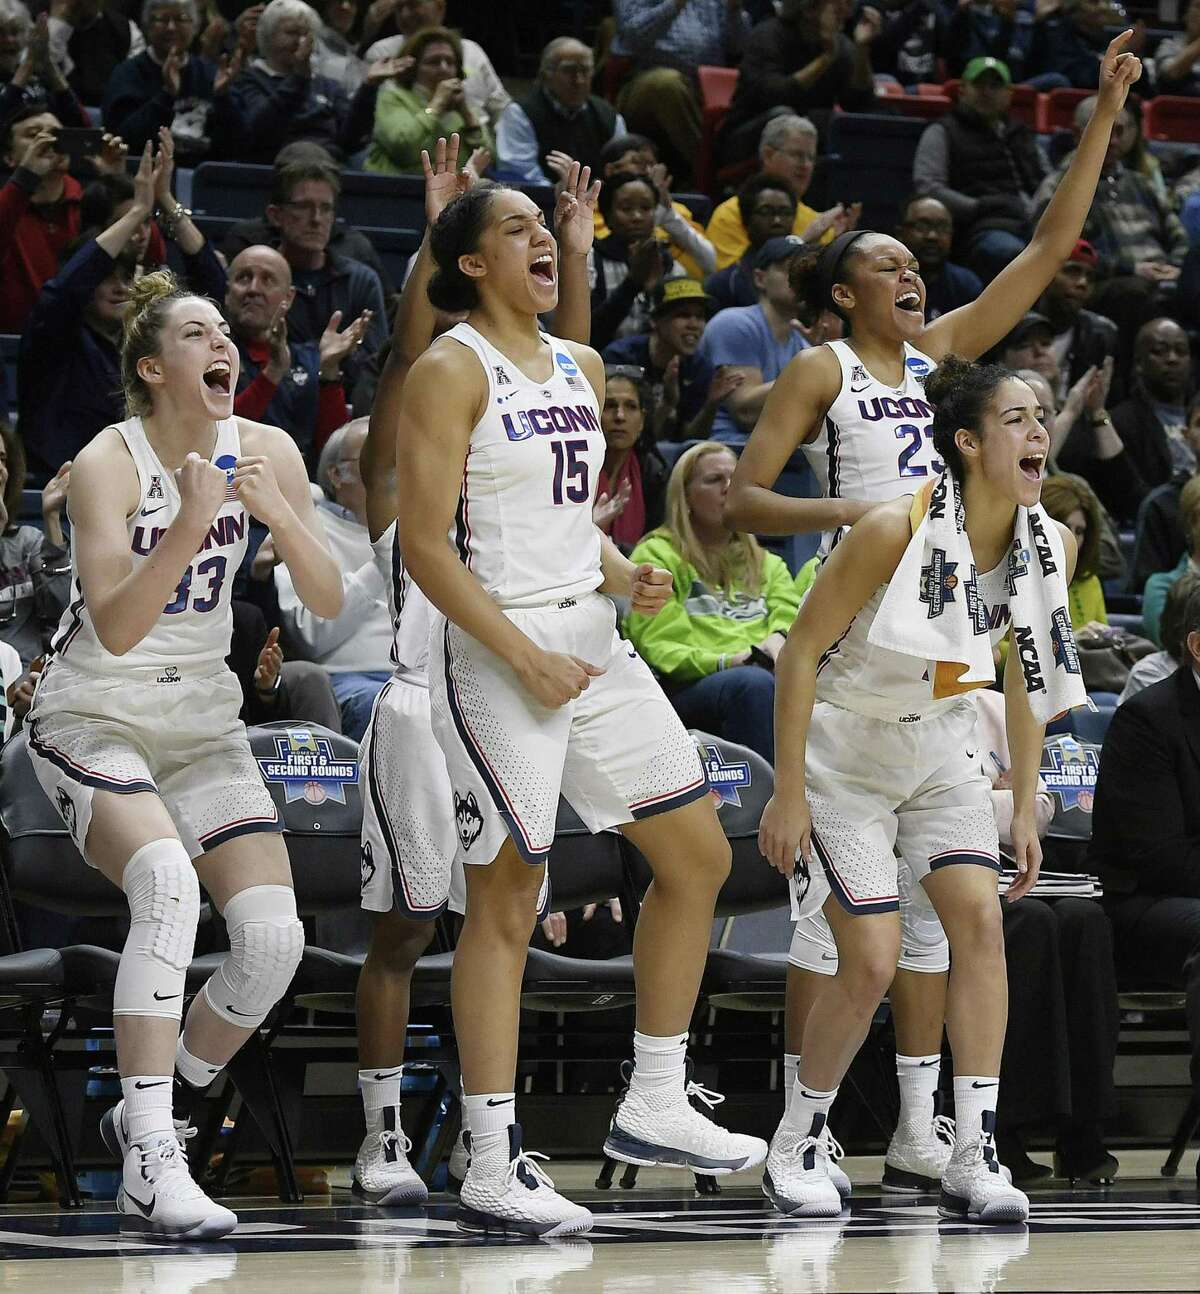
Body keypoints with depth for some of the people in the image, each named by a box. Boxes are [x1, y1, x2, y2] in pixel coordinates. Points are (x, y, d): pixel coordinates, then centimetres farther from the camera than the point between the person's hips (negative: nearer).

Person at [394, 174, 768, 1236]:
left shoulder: (582, 369, 14)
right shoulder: (450, 371, -9)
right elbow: (426, 546, -14)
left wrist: (623, 576, 2)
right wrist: (527, 659, -18)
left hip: (592, 639, 8)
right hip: (499, 649, -8)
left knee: (699, 855, 9)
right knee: (506, 903, -5)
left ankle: (653, 1109, 20)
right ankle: (494, 1171, -1)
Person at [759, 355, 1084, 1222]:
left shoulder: (1053, 544, -10)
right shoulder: (893, 531, -27)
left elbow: (1025, 674, 6)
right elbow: (801, 651, -18)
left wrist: (1025, 807, 5)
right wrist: (789, 793, -18)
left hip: (941, 746, 5)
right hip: (844, 751, -5)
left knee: (981, 920, -13)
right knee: (873, 963, -10)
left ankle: (975, 1156, -9)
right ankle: (800, 1141, 13)